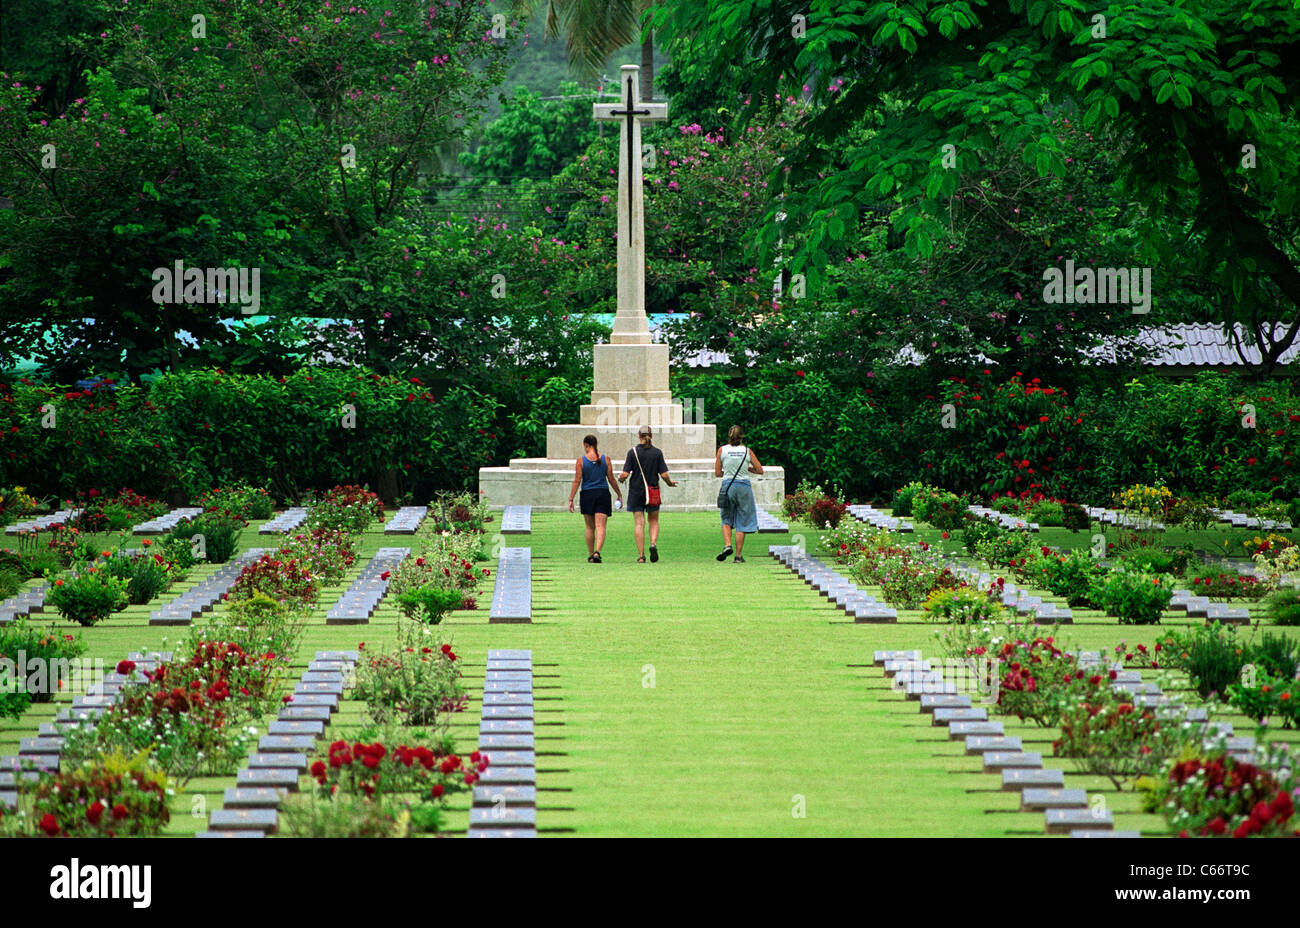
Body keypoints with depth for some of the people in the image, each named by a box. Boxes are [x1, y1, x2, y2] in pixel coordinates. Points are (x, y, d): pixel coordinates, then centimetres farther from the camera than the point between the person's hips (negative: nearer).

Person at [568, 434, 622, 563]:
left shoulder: (580, 461, -4)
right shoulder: (606, 459, 1)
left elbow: (577, 481, -6)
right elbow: (611, 479, 3)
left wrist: (571, 499, -3)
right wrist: (619, 494, 14)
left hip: (587, 494, 0)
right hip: (603, 494, 0)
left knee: (590, 527, 13)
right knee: (600, 527, -5)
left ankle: (590, 555, 18)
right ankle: (597, 552, -24)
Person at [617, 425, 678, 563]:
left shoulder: (633, 452, -5)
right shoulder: (657, 453, -4)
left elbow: (625, 474, -9)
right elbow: (664, 475, -6)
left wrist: (620, 479, 14)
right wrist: (670, 483, 14)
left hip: (636, 492, 0)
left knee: (639, 523, 2)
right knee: (654, 520, 16)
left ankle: (641, 555, -2)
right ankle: (653, 544, -9)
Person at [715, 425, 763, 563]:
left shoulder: (722, 450, 0)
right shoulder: (747, 451, 0)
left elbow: (717, 473, 5)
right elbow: (760, 470, 7)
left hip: (728, 486, 0)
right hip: (744, 486, 0)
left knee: (727, 520, 15)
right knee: (742, 523, 6)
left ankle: (727, 545, -8)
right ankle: (738, 555, 6)